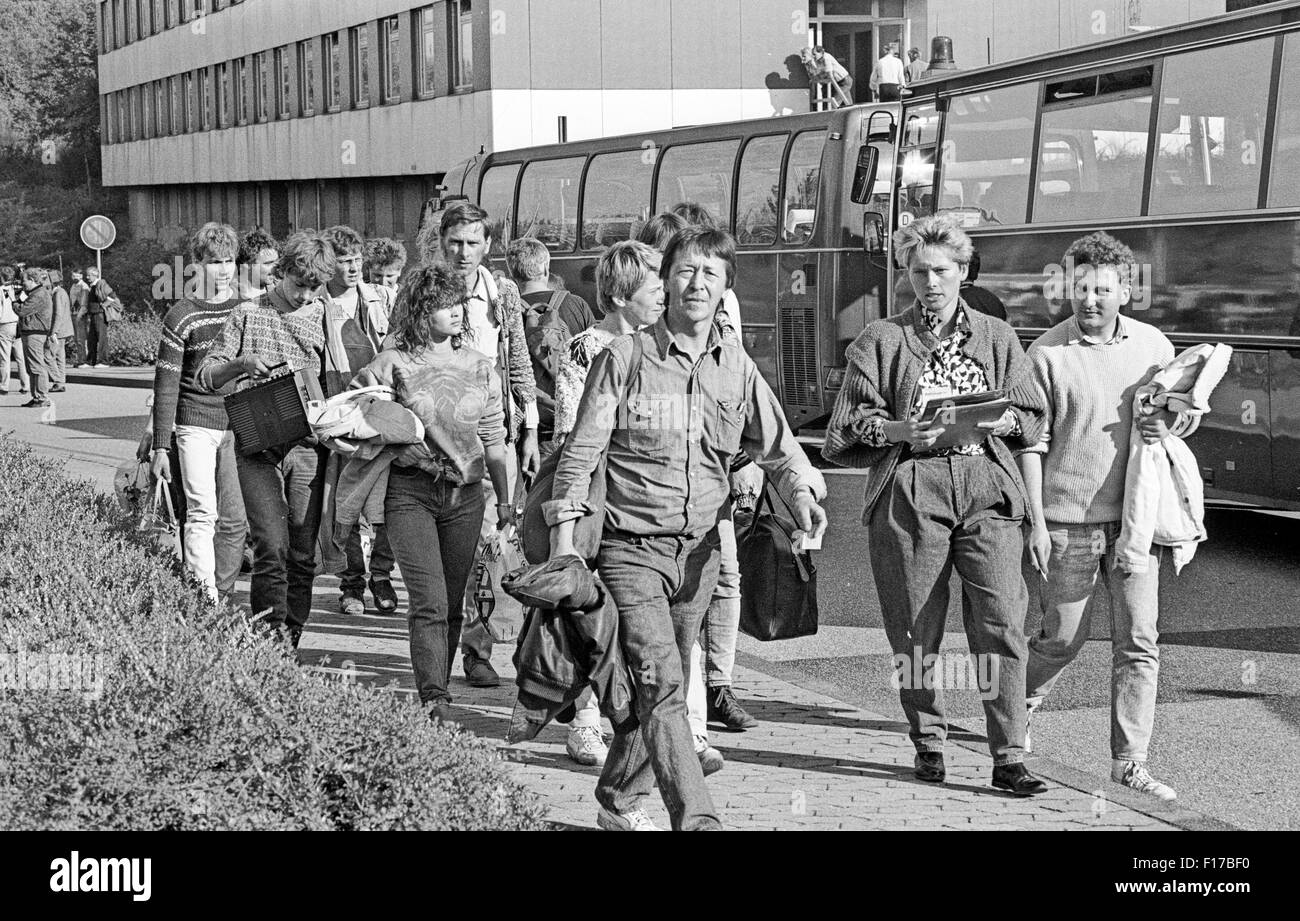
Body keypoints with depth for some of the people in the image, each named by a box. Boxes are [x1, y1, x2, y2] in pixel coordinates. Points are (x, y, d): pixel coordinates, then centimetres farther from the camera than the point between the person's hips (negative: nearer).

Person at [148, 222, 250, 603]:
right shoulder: (181, 317, -6)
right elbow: (165, 385, -5)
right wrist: (161, 446, -7)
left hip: (240, 425, 4)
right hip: (195, 424, -4)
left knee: (235, 518, 3)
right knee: (202, 514, -10)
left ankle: (224, 595, 12)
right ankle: (203, 601, -12)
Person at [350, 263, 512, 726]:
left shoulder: (480, 367, 9)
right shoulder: (393, 364, -2)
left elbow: (494, 438, 14)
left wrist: (503, 497, 16)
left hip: (465, 495, 4)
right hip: (410, 491, -4)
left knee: (453, 604, 7)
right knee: (429, 601, -14)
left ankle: (438, 688, 20)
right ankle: (433, 701, -19)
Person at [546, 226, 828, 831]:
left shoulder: (736, 368, 8)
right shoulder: (624, 358, -5)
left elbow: (777, 447, 11)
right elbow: (580, 452, -3)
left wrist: (802, 491, -10)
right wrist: (564, 536, -9)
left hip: (699, 551, 5)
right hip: (631, 548, -5)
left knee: (663, 684, 14)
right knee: (660, 684, -16)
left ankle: (620, 800, 33)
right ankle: (698, 820, -23)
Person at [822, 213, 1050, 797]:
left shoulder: (997, 338, 16)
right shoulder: (881, 341, 10)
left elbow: (1033, 421, 14)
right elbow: (844, 431, 5)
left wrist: (1002, 420, -7)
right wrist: (895, 431, -13)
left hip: (986, 490, 1)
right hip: (909, 493, -1)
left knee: (1002, 623, -10)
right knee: (916, 630, 3)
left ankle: (1008, 758, -6)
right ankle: (928, 744, 19)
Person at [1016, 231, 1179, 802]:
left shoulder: (1154, 346, 4)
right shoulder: (1048, 353, -6)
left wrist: (1169, 425, -7)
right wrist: (1036, 522, -8)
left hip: (1134, 515, 3)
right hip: (1069, 519, -3)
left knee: (1138, 641, 1)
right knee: (1064, 636, 7)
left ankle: (1130, 761, 9)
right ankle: (1017, 703, 37)